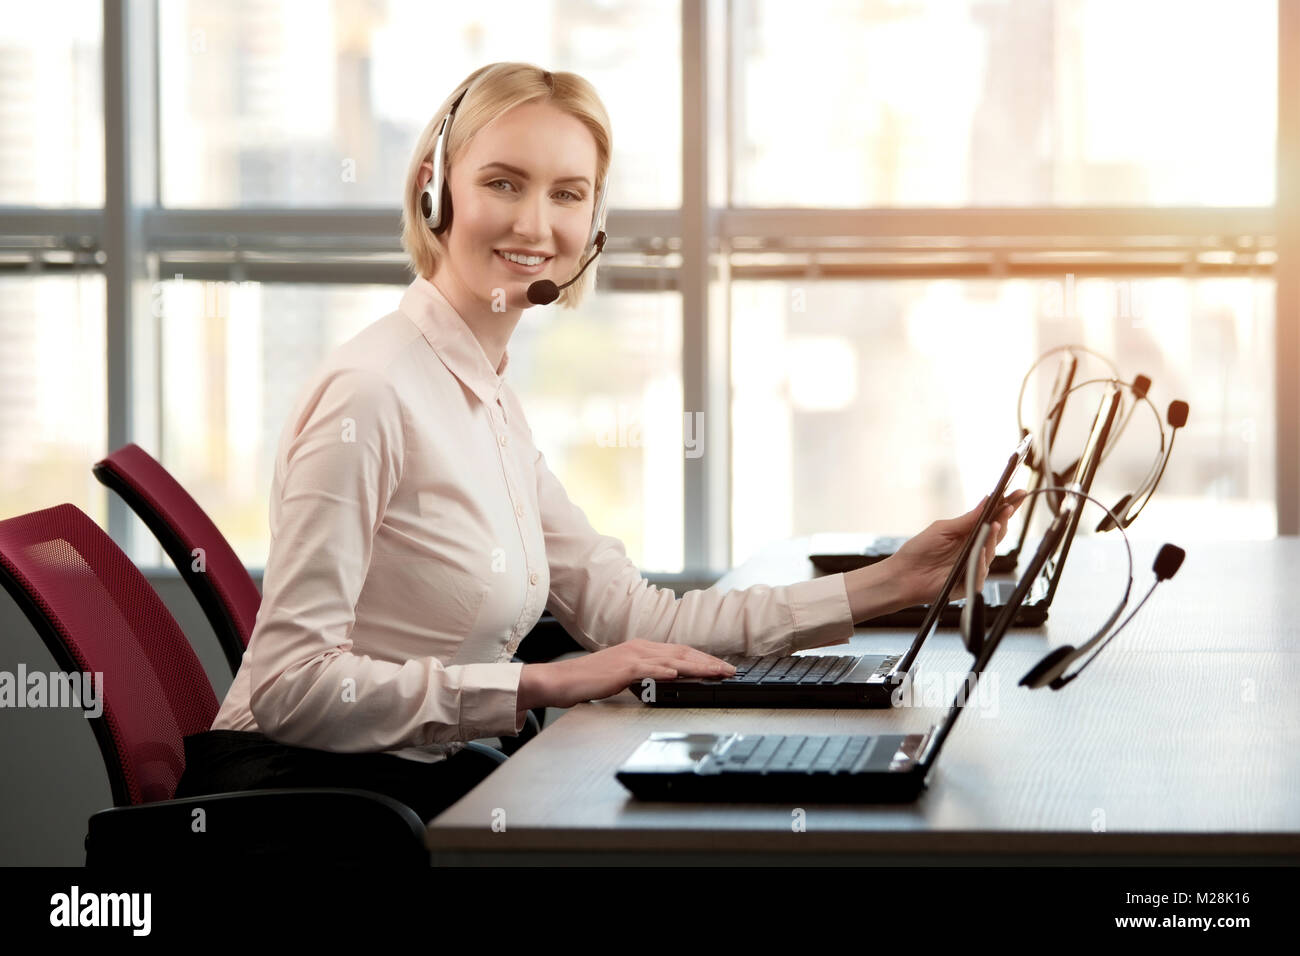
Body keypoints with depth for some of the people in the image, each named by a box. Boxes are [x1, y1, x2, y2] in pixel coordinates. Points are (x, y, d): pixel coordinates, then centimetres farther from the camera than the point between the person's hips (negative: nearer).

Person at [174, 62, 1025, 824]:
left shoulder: (492, 406, 12)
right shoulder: (373, 392, -16)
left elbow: (629, 616, 6)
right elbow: (288, 684, -22)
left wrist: (889, 585, 3)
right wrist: (543, 684, -23)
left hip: (416, 781, 8)